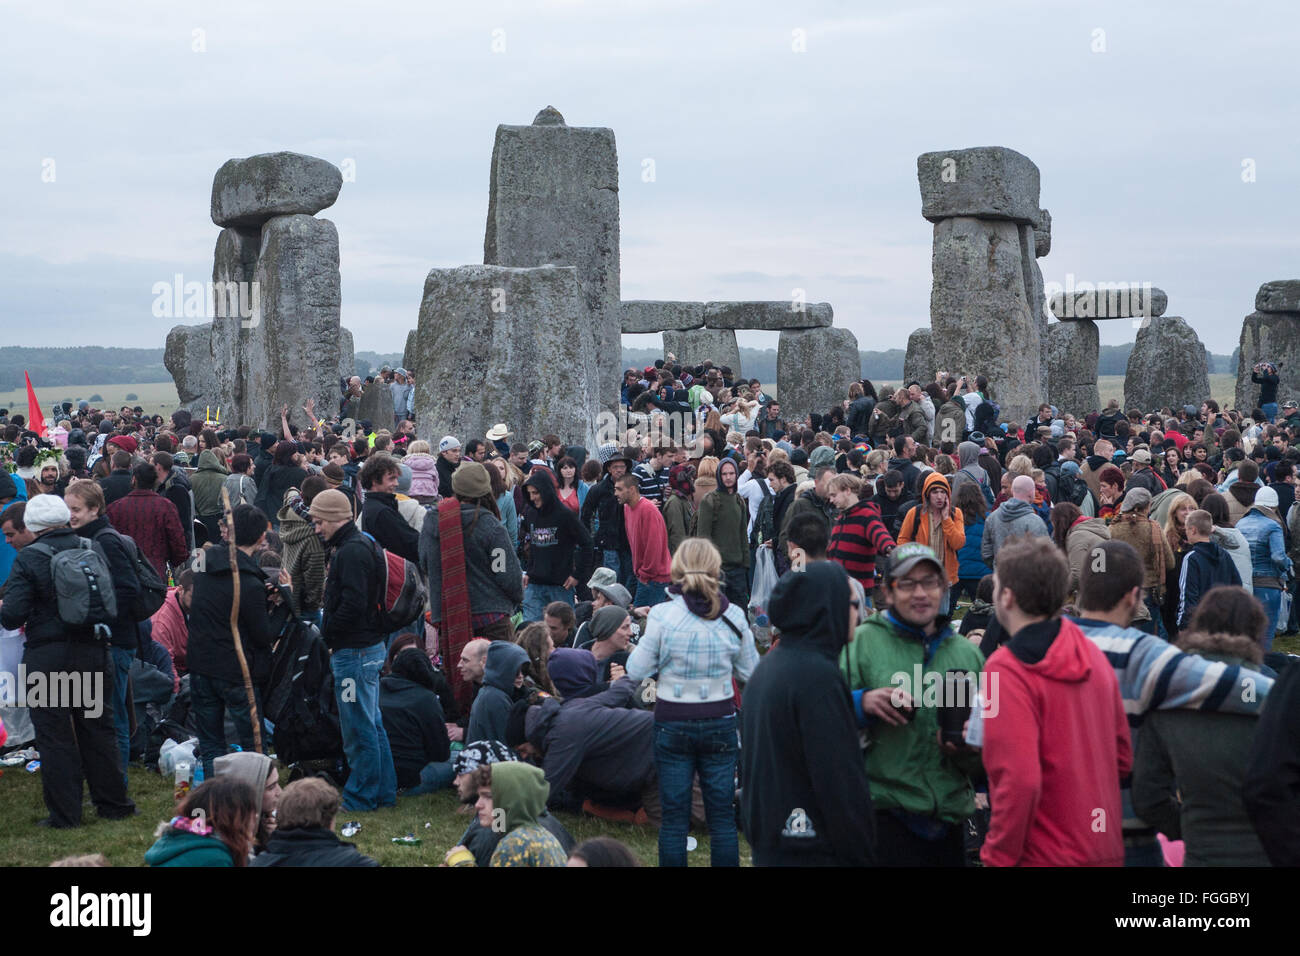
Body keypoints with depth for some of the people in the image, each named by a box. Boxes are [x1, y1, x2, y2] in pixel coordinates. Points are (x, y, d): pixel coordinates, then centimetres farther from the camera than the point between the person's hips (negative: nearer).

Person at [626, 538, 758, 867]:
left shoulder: (663, 615, -13)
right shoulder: (733, 616, -5)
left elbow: (636, 671, -6)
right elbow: (750, 672, 5)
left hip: (672, 725, -2)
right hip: (720, 723, 2)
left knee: (674, 817, 7)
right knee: (722, 815, 10)